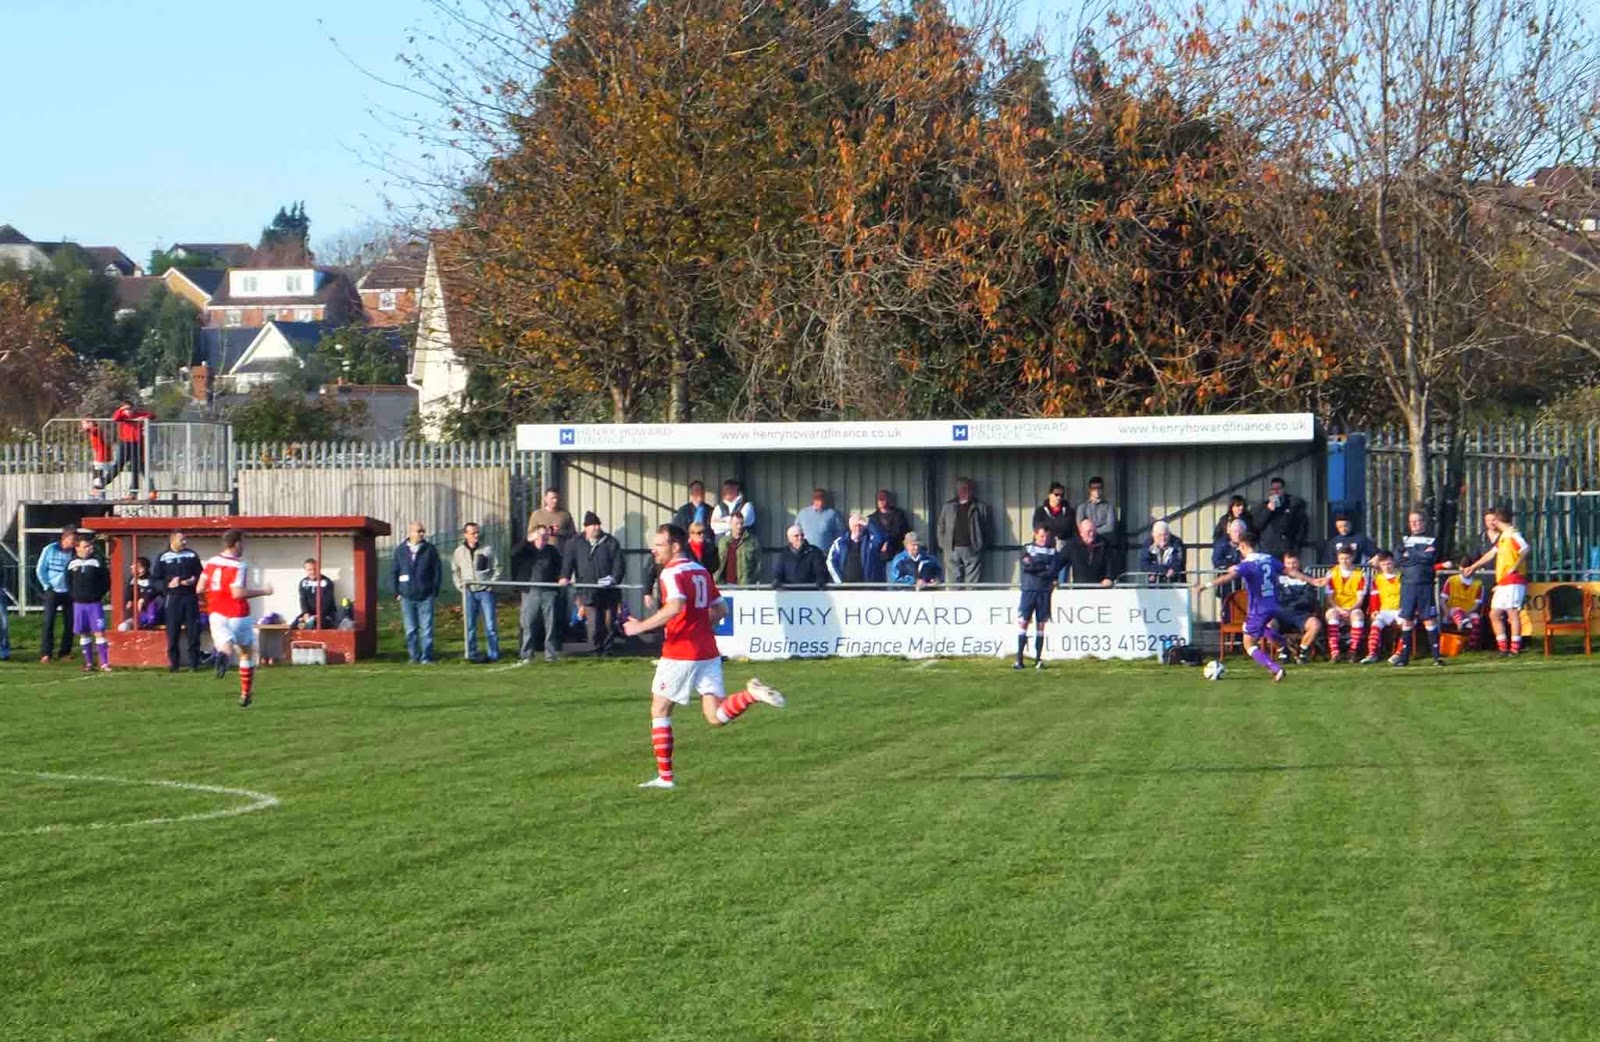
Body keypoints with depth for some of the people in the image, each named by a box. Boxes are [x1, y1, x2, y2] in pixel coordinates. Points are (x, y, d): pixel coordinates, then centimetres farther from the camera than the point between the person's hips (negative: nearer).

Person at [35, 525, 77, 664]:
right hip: (53, 591, -3)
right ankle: (45, 653, -6)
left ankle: (65, 652, 13)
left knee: (69, 623, 3)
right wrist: (47, 586, -2)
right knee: (49, 622, -7)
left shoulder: (75, 552, 2)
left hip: (69, 593, 3)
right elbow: (40, 570, 1)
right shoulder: (50, 550, -3)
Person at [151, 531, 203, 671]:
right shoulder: (163, 558, 3)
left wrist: (194, 581, -10)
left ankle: (194, 663, 6)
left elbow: (201, 575, 11)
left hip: (190, 597, 1)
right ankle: (173, 664, 7)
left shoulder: (192, 556, 8)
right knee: (172, 633, -1)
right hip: (172, 597, -1)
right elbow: (155, 579, 2)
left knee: (193, 631, -1)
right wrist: (168, 585, -14)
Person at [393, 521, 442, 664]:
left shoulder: (430, 550, 3)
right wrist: (397, 592, 6)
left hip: (425, 596, -2)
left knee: (426, 629, -4)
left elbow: (437, 571, 5)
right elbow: (394, 573, 11)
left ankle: (426, 658, -1)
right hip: (407, 597, 2)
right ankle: (414, 657, 12)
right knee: (410, 630, 5)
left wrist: (435, 591, 1)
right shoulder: (400, 551, 6)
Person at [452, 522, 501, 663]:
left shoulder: (487, 550, 2)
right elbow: (455, 572, 15)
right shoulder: (459, 552, 7)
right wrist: (460, 586, 3)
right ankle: (471, 654, 10)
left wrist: (492, 585, -4)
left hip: (485, 591, -2)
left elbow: (496, 569, 6)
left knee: (490, 625, -3)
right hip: (468, 593, 2)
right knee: (469, 625, 3)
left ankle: (493, 654, 0)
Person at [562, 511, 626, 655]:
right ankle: (595, 650, 3)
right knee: (594, 623, -6)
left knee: (609, 622, 4)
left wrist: (615, 578, -18)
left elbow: (619, 563, -2)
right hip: (589, 592, 0)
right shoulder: (576, 544, 9)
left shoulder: (610, 542, 5)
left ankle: (607, 650, 17)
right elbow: (568, 561, 1)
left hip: (609, 591, 0)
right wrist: (565, 576, -16)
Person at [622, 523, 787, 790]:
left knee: (659, 710, 8)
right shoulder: (701, 571, 15)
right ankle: (752, 694, -21)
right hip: (708, 652, 7)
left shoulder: (671, 573, -11)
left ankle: (665, 776, 7)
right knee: (715, 717, 2)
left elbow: (675, 606, -29)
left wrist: (641, 626, -22)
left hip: (679, 654, -7)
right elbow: (721, 609, 19)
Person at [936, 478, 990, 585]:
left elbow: (986, 528, 6)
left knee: (973, 583, -6)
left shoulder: (980, 507, 9)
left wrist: (982, 544, -1)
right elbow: (941, 526, 16)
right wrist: (943, 544, 6)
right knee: (954, 582, 1)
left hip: (972, 551, -2)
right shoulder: (948, 506, 16)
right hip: (953, 550, 2)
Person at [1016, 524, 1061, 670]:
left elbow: (1054, 571, -2)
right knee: (1023, 622, -6)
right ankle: (1019, 659, -6)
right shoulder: (1027, 549, 9)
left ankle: (1038, 659, 5)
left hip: (1045, 591, 1)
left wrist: (1035, 568, -8)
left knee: (1041, 624, 2)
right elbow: (1026, 566, -7)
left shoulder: (1054, 552, 10)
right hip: (1028, 590, -1)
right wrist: (1044, 566, -4)